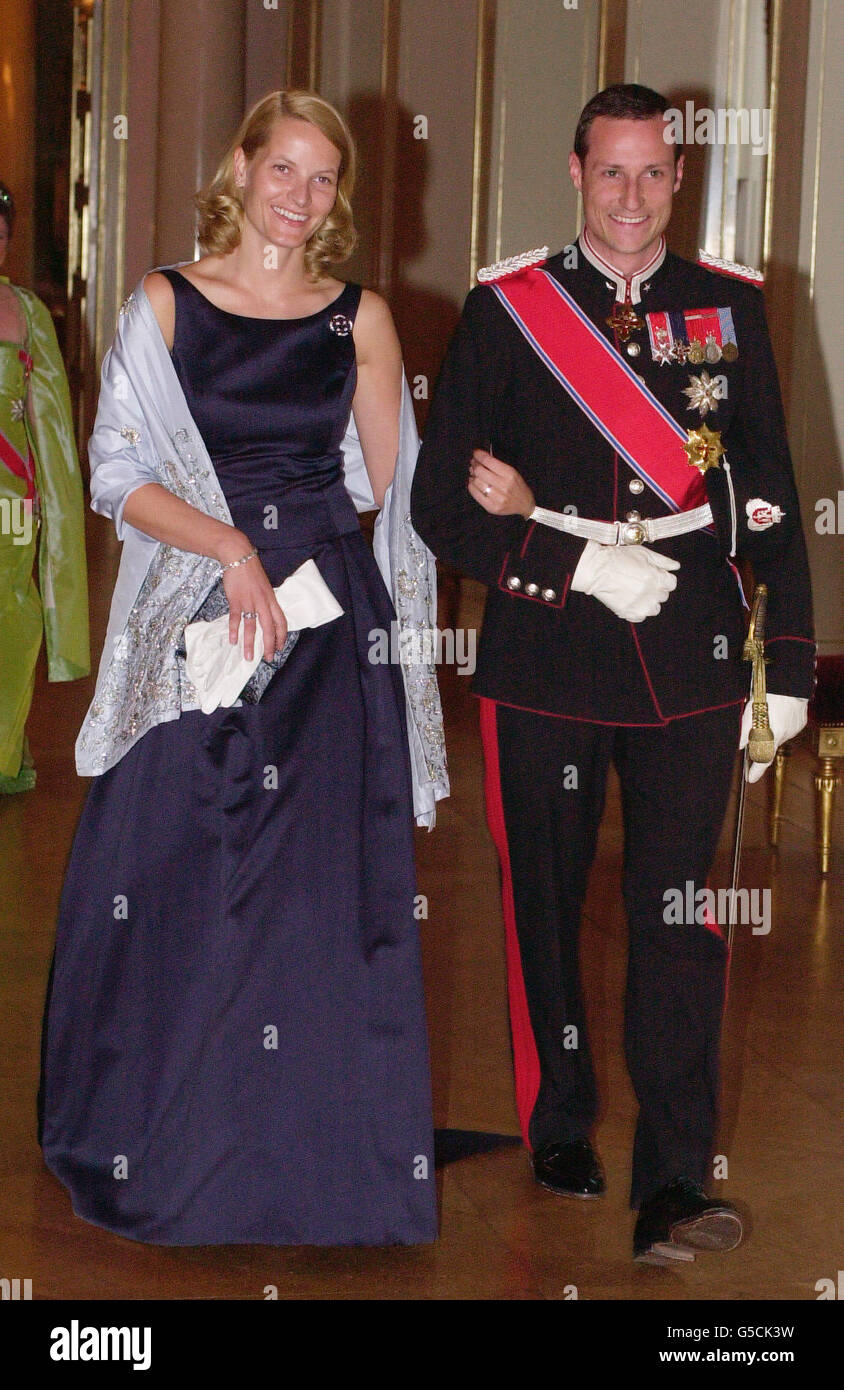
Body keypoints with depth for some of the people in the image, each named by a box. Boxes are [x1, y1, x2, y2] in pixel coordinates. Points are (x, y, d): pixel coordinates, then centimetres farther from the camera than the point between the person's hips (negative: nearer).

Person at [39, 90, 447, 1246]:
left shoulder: (362, 316, 7)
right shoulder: (164, 304, 4)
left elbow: (396, 487, 9)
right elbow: (121, 477, -2)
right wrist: (233, 550, -14)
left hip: (330, 631, 1)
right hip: (193, 625, -1)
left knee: (322, 882, 0)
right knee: (173, 876, 1)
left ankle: (321, 1143, 12)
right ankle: (164, 1140, 18)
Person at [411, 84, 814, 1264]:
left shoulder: (731, 307, 7)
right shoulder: (505, 311, 1)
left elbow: (770, 497, 10)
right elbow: (441, 504, -1)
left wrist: (790, 662, 7)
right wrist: (581, 561, -13)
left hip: (691, 671, 1)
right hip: (544, 668, 0)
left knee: (681, 918, -4)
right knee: (545, 910, 11)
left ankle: (672, 1189, 1)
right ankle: (560, 1132, 32)